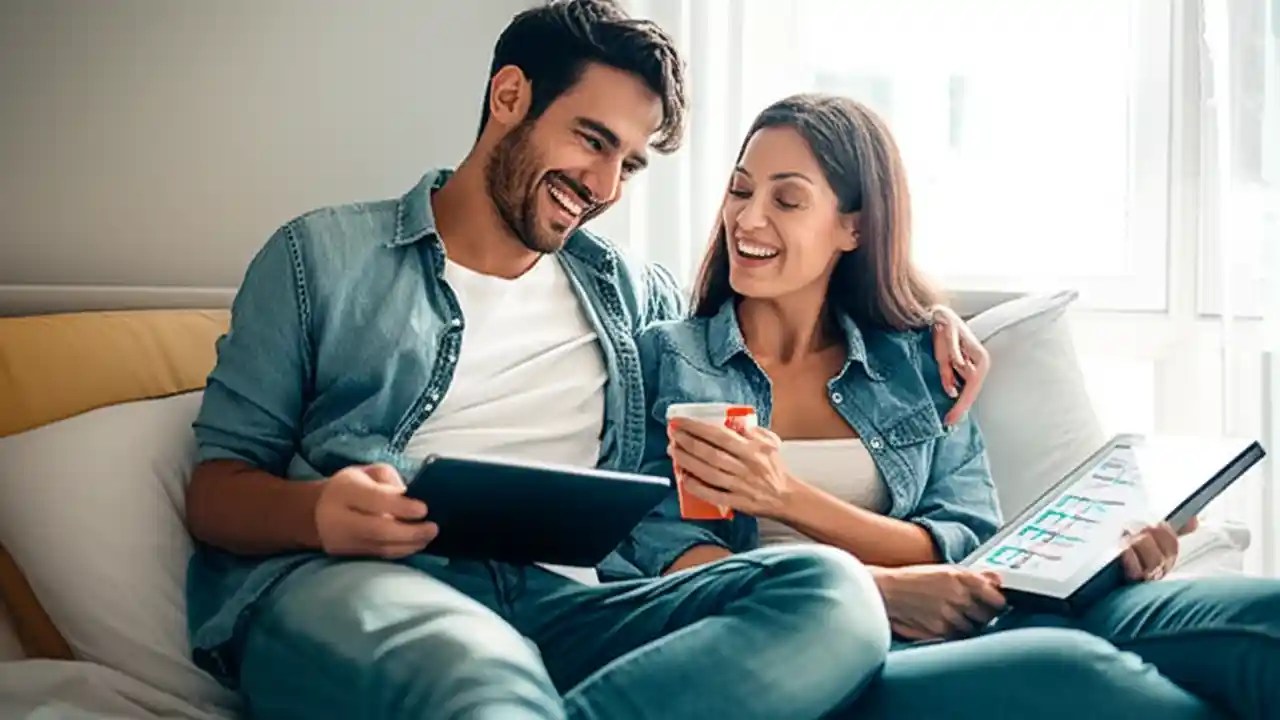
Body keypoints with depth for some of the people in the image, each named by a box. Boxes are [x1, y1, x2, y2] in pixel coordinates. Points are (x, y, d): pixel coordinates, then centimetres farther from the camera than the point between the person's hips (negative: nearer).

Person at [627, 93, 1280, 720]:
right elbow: (661, 555, -2)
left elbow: (971, 550, 6)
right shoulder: (663, 357, 11)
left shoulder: (919, 363, 18)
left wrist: (789, 498, -12)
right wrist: (876, 588, -16)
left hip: (951, 637, 3)